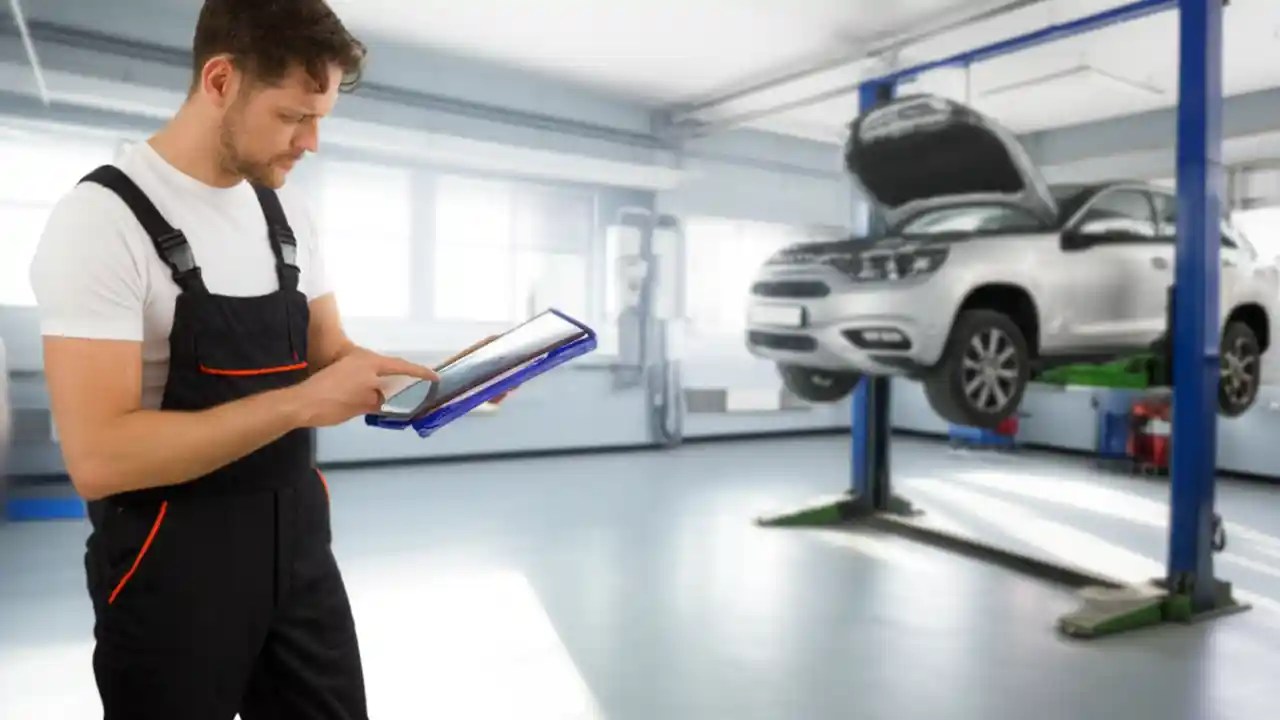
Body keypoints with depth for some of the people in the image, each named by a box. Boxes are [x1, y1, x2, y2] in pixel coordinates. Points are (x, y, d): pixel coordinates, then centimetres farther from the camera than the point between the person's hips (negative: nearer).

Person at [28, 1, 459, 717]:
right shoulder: (104, 216, -17)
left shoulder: (288, 210, 5)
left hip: (298, 540, 7)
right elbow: (99, 456, -24)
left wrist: (440, 383, -6)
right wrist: (298, 403, -28)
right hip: (172, 567, -6)